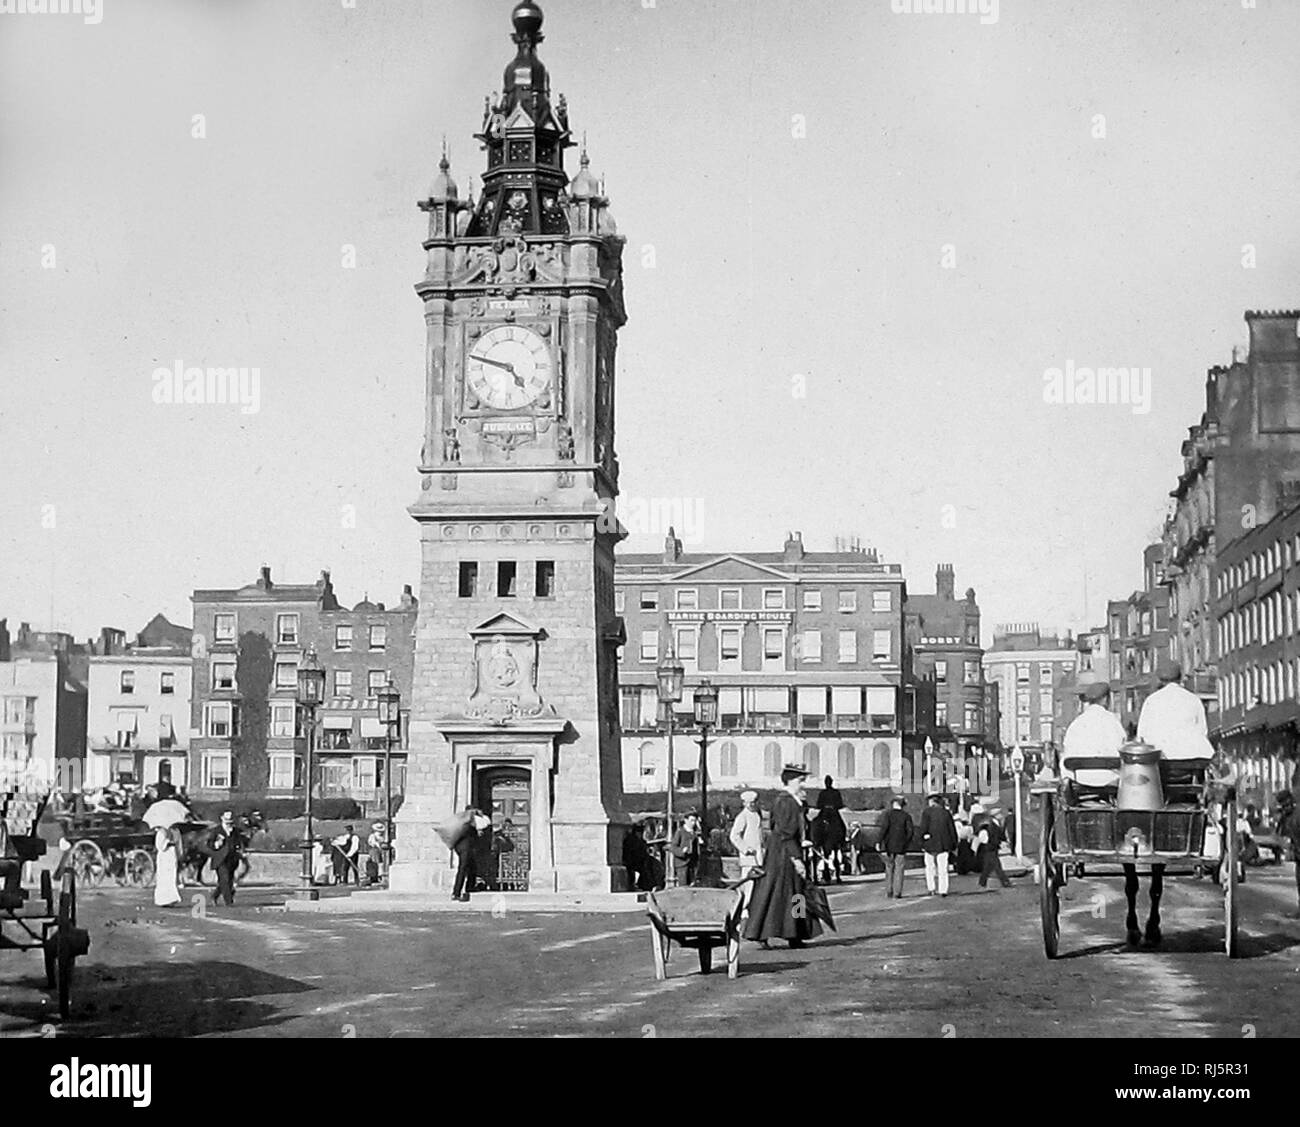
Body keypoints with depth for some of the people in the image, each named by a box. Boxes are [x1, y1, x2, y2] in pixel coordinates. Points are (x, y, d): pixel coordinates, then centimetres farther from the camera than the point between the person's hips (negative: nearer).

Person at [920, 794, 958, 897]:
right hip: (944, 844, 2)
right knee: (943, 868, 5)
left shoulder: (926, 812, -2)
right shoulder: (946, 812, 8)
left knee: (930, 866, 12)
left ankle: (931, 888, 7)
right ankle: (942, 890, 0)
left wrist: (922, 842, -4)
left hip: (931, 842, -2)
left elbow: (924, 828, -9)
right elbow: (952, 829, 9)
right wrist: (954, 845, 14)